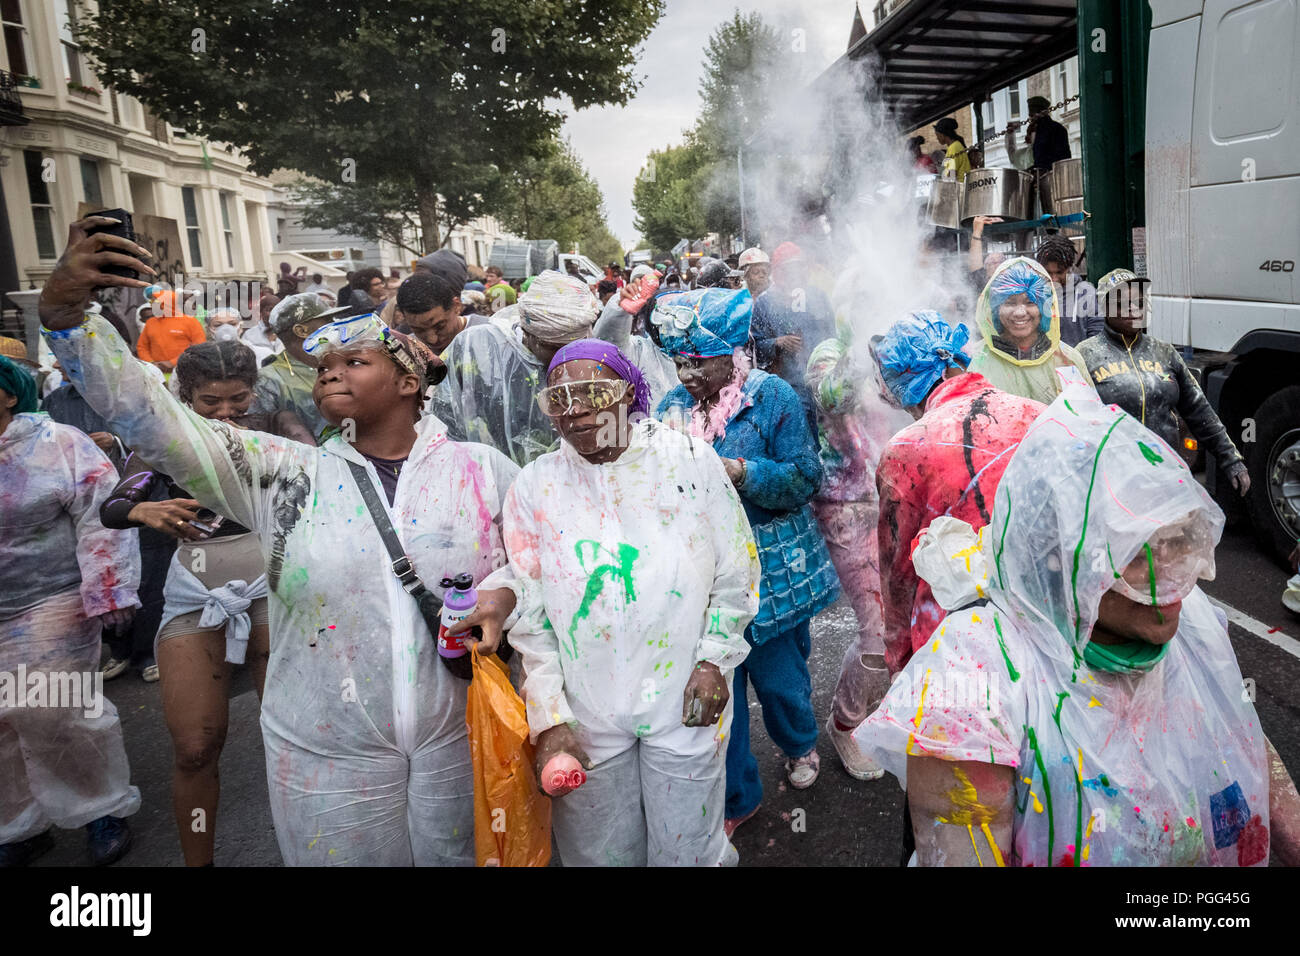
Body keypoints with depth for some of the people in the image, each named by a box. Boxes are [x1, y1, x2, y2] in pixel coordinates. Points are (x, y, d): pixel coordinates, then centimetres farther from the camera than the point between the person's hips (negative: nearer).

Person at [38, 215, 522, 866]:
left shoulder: (480, 469, -2)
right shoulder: (284, 475, -2)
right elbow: (153, 420, -9)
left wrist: (504, 597, -8)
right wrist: (64, 316, -20)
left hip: (456, 744, 0)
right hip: (329, 756, 0)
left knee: (454, 856, 17)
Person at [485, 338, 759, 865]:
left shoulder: (691, 459, -3)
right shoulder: (534, 487, -1)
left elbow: (737, 572, 3)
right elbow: (529, 613, -1)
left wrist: (714, 659, -5)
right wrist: (549, 717, -7)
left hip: (684, 702, -1)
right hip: (588, 712, 1)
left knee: (686, 851, 11)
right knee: (601, 852, 13)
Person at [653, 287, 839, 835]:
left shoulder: (772, 396, -9)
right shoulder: (676, 403, 3)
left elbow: (804, 480, -12)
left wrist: (737, 472, -23)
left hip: (771, 565, -3)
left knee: (777, 675, 12)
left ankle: (800, 745, 48)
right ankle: (735, 796, 31)